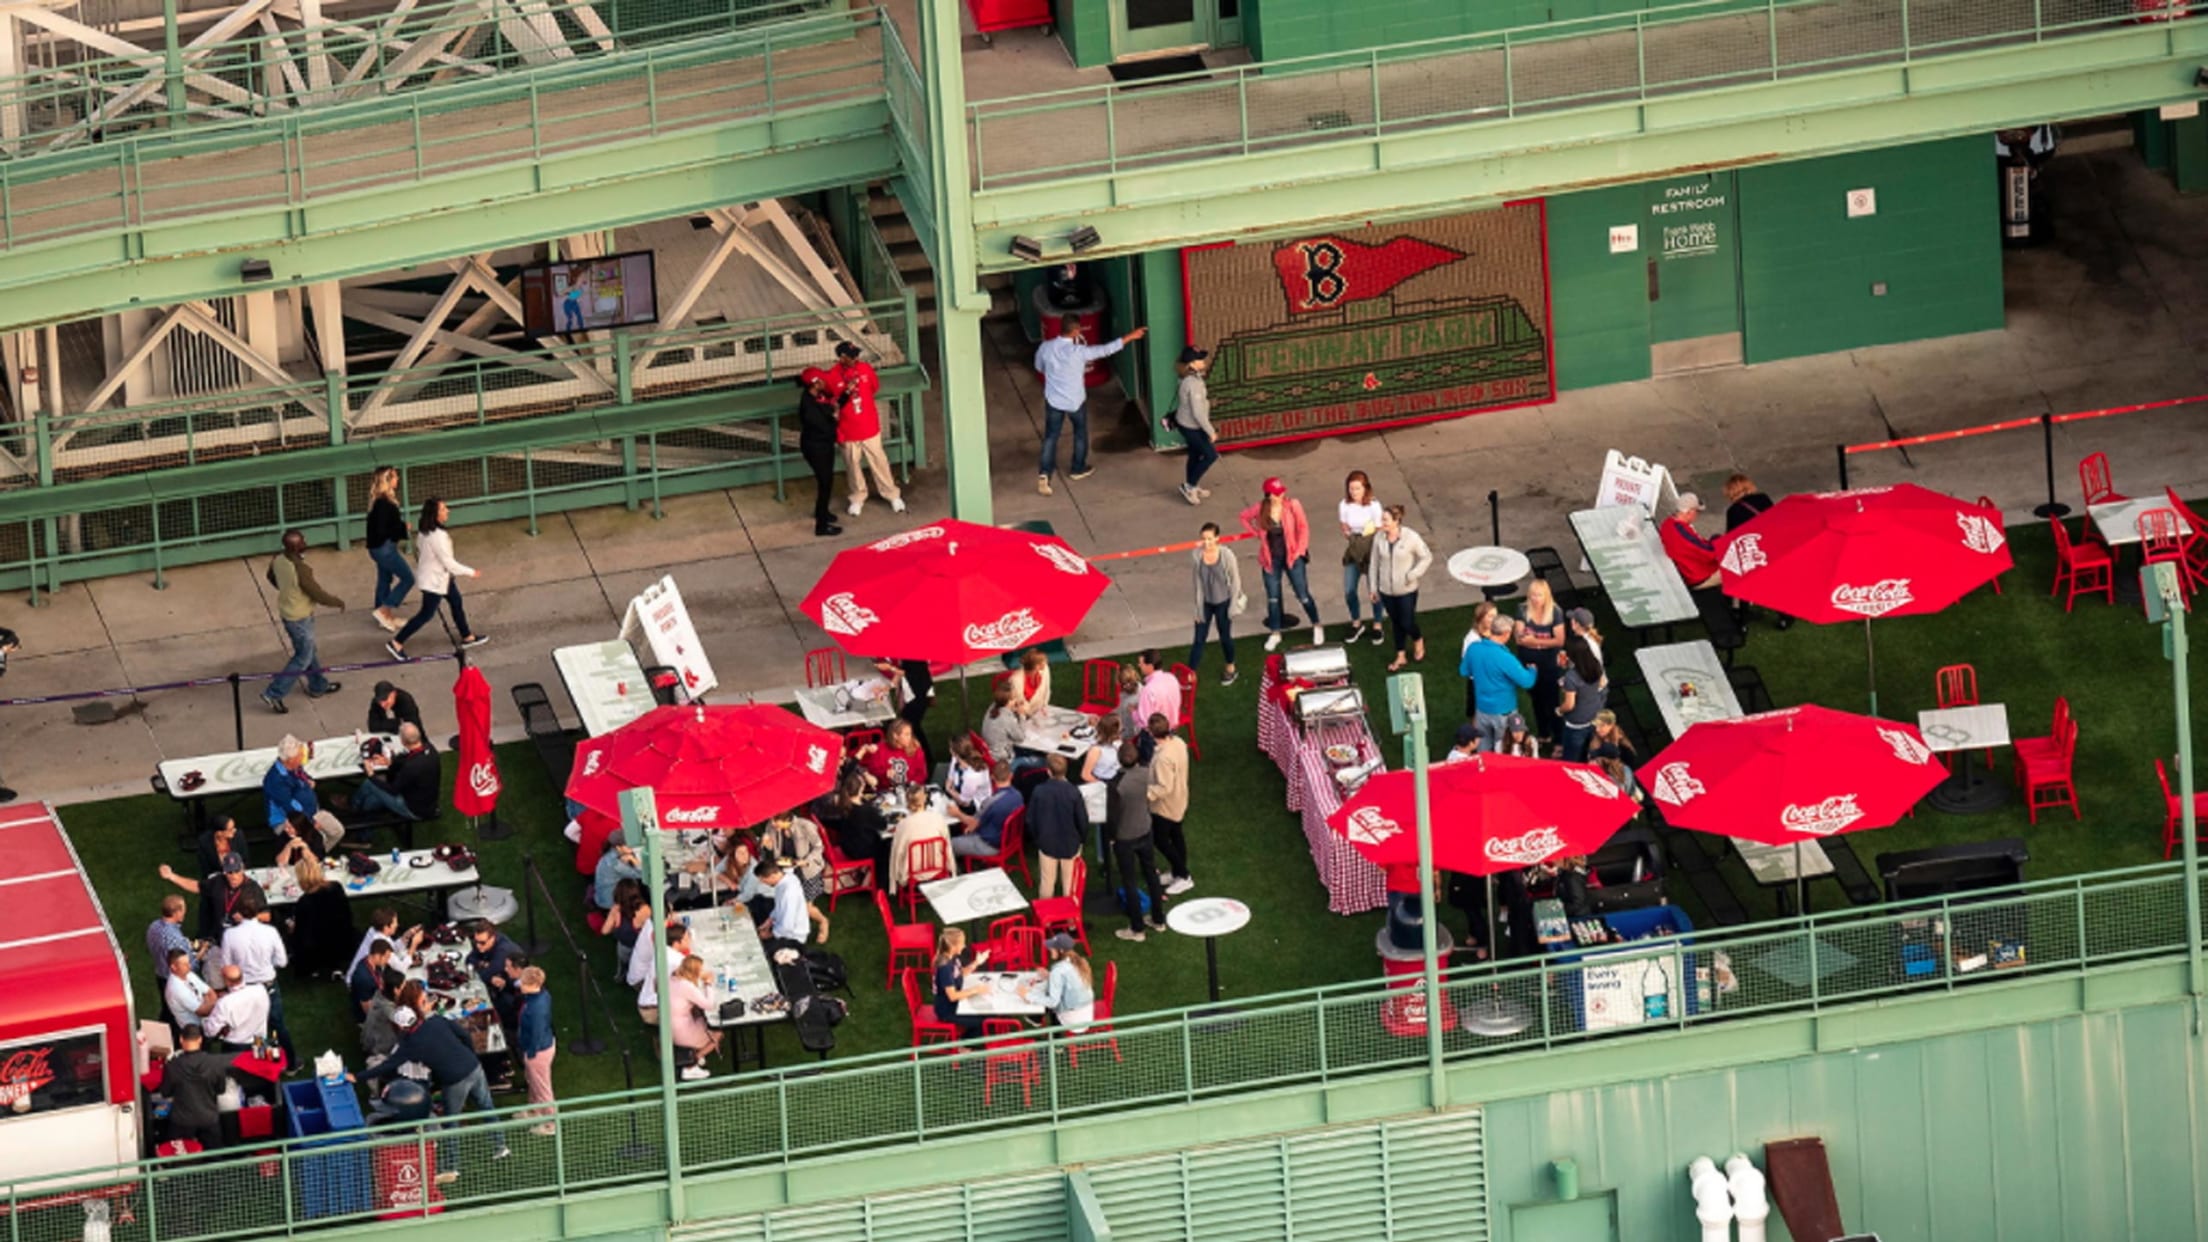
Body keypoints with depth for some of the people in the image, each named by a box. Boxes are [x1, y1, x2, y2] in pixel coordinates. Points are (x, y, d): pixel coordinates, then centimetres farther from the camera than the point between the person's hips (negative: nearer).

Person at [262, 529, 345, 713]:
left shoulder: (279, 561, -10)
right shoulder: (301, 570, -34)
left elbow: (271, 577, 12)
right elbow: (318, 595, -24)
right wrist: (338, 602, -5)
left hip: (286, 612, 8)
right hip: (300, 618, -8)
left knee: (308, 650, 26)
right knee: (303, 658, 7)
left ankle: (318, 686, 43)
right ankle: (274, 694, 8)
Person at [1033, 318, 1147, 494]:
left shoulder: (1045, 348, -14)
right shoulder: (1078, 352, -26)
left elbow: (1039, 367, 6)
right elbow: (1106, 350, -19)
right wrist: (1131, 337, -12)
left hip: (1053, 400, 3)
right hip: (1075, 401, -3)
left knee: (1050, 437, 11)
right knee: (1080, 433, 21)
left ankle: (1044, 473, -2)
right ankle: (1078, 469, 36)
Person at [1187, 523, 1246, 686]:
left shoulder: (1227, 555, -22)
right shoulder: (1196, 555, -17)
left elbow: (1235, 581, -11)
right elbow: (1198, 583, -8)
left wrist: (1233, 606, -8)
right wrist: (1199, 608, -4)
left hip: (1223, 603, -1)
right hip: (1205, 602, 1)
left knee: (1225, 637, 15)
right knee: (1199, 639, 4)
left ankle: (1230, 668, 41)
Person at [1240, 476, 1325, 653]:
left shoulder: (1292, 505, -13)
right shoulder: (1260, 508, -9)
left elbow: (1303, 528, -6)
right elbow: (1245, 517, 10)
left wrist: (1300, 551, -11)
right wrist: (1257, 533, 1)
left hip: (1292, 557, -2)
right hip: (1271, 559, 2)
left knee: (1303, 595, 4)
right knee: (1272, 598, 10)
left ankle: (1317, 626, 24)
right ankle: (1275, 633, 25)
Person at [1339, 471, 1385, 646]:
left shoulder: (1374, 506, -16)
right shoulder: (1345, 506, -7)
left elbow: (1379, 532, -8)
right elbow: (1345, 529, 5)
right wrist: (1347, 534, -13)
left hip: (1371, 551, -3)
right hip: (1352, 552, 3)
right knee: (1348, 591, 4)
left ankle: (1377, 626, 25)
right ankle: (1356, 624, 28)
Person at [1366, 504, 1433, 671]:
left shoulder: (1411, 537, -18)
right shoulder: (1379, 538, -8)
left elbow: (1427, 557, -8)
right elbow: (1375, 563, 2)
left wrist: (1412, 575, -17)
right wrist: (1374, 587, 6)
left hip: (1406, 590, -3)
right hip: (1386, 591, 3)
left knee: (1407, 623, 3)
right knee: (1396, 624, 14)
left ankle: (1418, 640, 37)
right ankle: (1400, 657, 30)